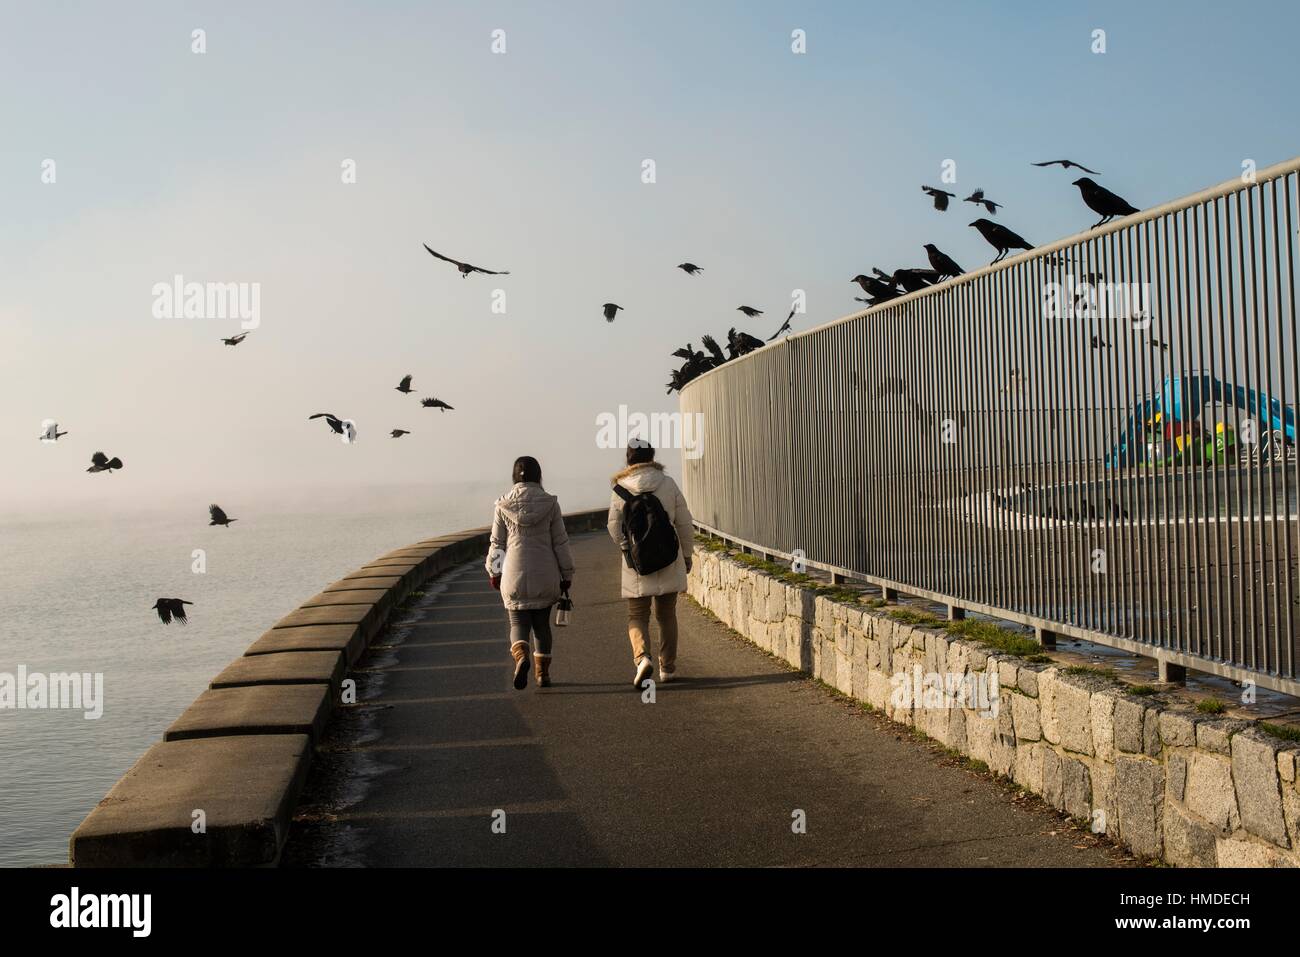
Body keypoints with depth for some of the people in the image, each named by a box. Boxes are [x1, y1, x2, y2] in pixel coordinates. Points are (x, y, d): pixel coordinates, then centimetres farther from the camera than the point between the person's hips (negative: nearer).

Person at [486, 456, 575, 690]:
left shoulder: (503, 505, -2)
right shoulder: (550, 503, -3)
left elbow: (497, 543, 3)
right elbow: (560, 542, 0)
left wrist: (494, 572, 16)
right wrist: (566, 574, 8)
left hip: (514, 574, -1)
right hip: (545, 575, 1)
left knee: (518, 623, 5)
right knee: (542, 623, 14)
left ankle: (521, 656, -24)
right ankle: (543, 673, 16)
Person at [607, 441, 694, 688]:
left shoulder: (620, 489, -7)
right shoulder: (668, 484, -3)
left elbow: (614, 527, -2)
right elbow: (684, 523, 1)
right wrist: (686, 554, 13)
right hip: (669, 561, 2)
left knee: (637, 616, 7)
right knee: (667, 615, 15)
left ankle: (642, 657, -18)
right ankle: (668, 668, 19)